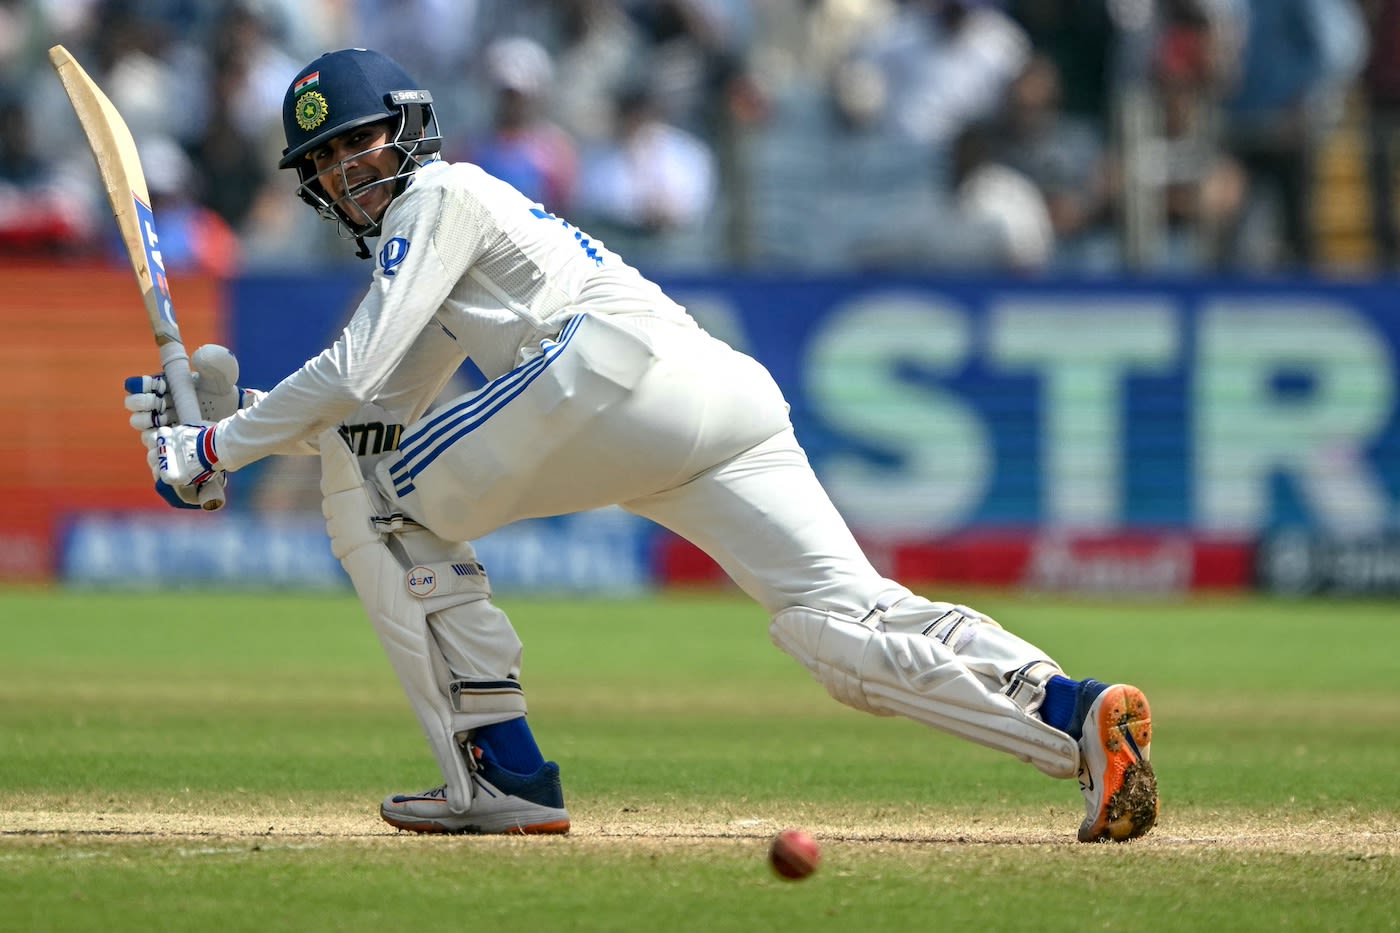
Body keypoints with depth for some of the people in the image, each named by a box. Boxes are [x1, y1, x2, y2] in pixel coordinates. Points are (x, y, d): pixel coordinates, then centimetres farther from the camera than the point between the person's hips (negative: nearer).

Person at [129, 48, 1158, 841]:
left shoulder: (441, 194, 11)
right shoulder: (418, 242, 38)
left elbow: (358, 375, 2)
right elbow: (380, 411, 36)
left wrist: (221, 448, 9)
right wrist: (228, 409, 29)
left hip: (621, 365, -9)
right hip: (733, 396, 9)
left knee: (382, 496, 6)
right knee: (846, 623, -8)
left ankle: (505, 773, -3)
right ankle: (1069, 711, -30)